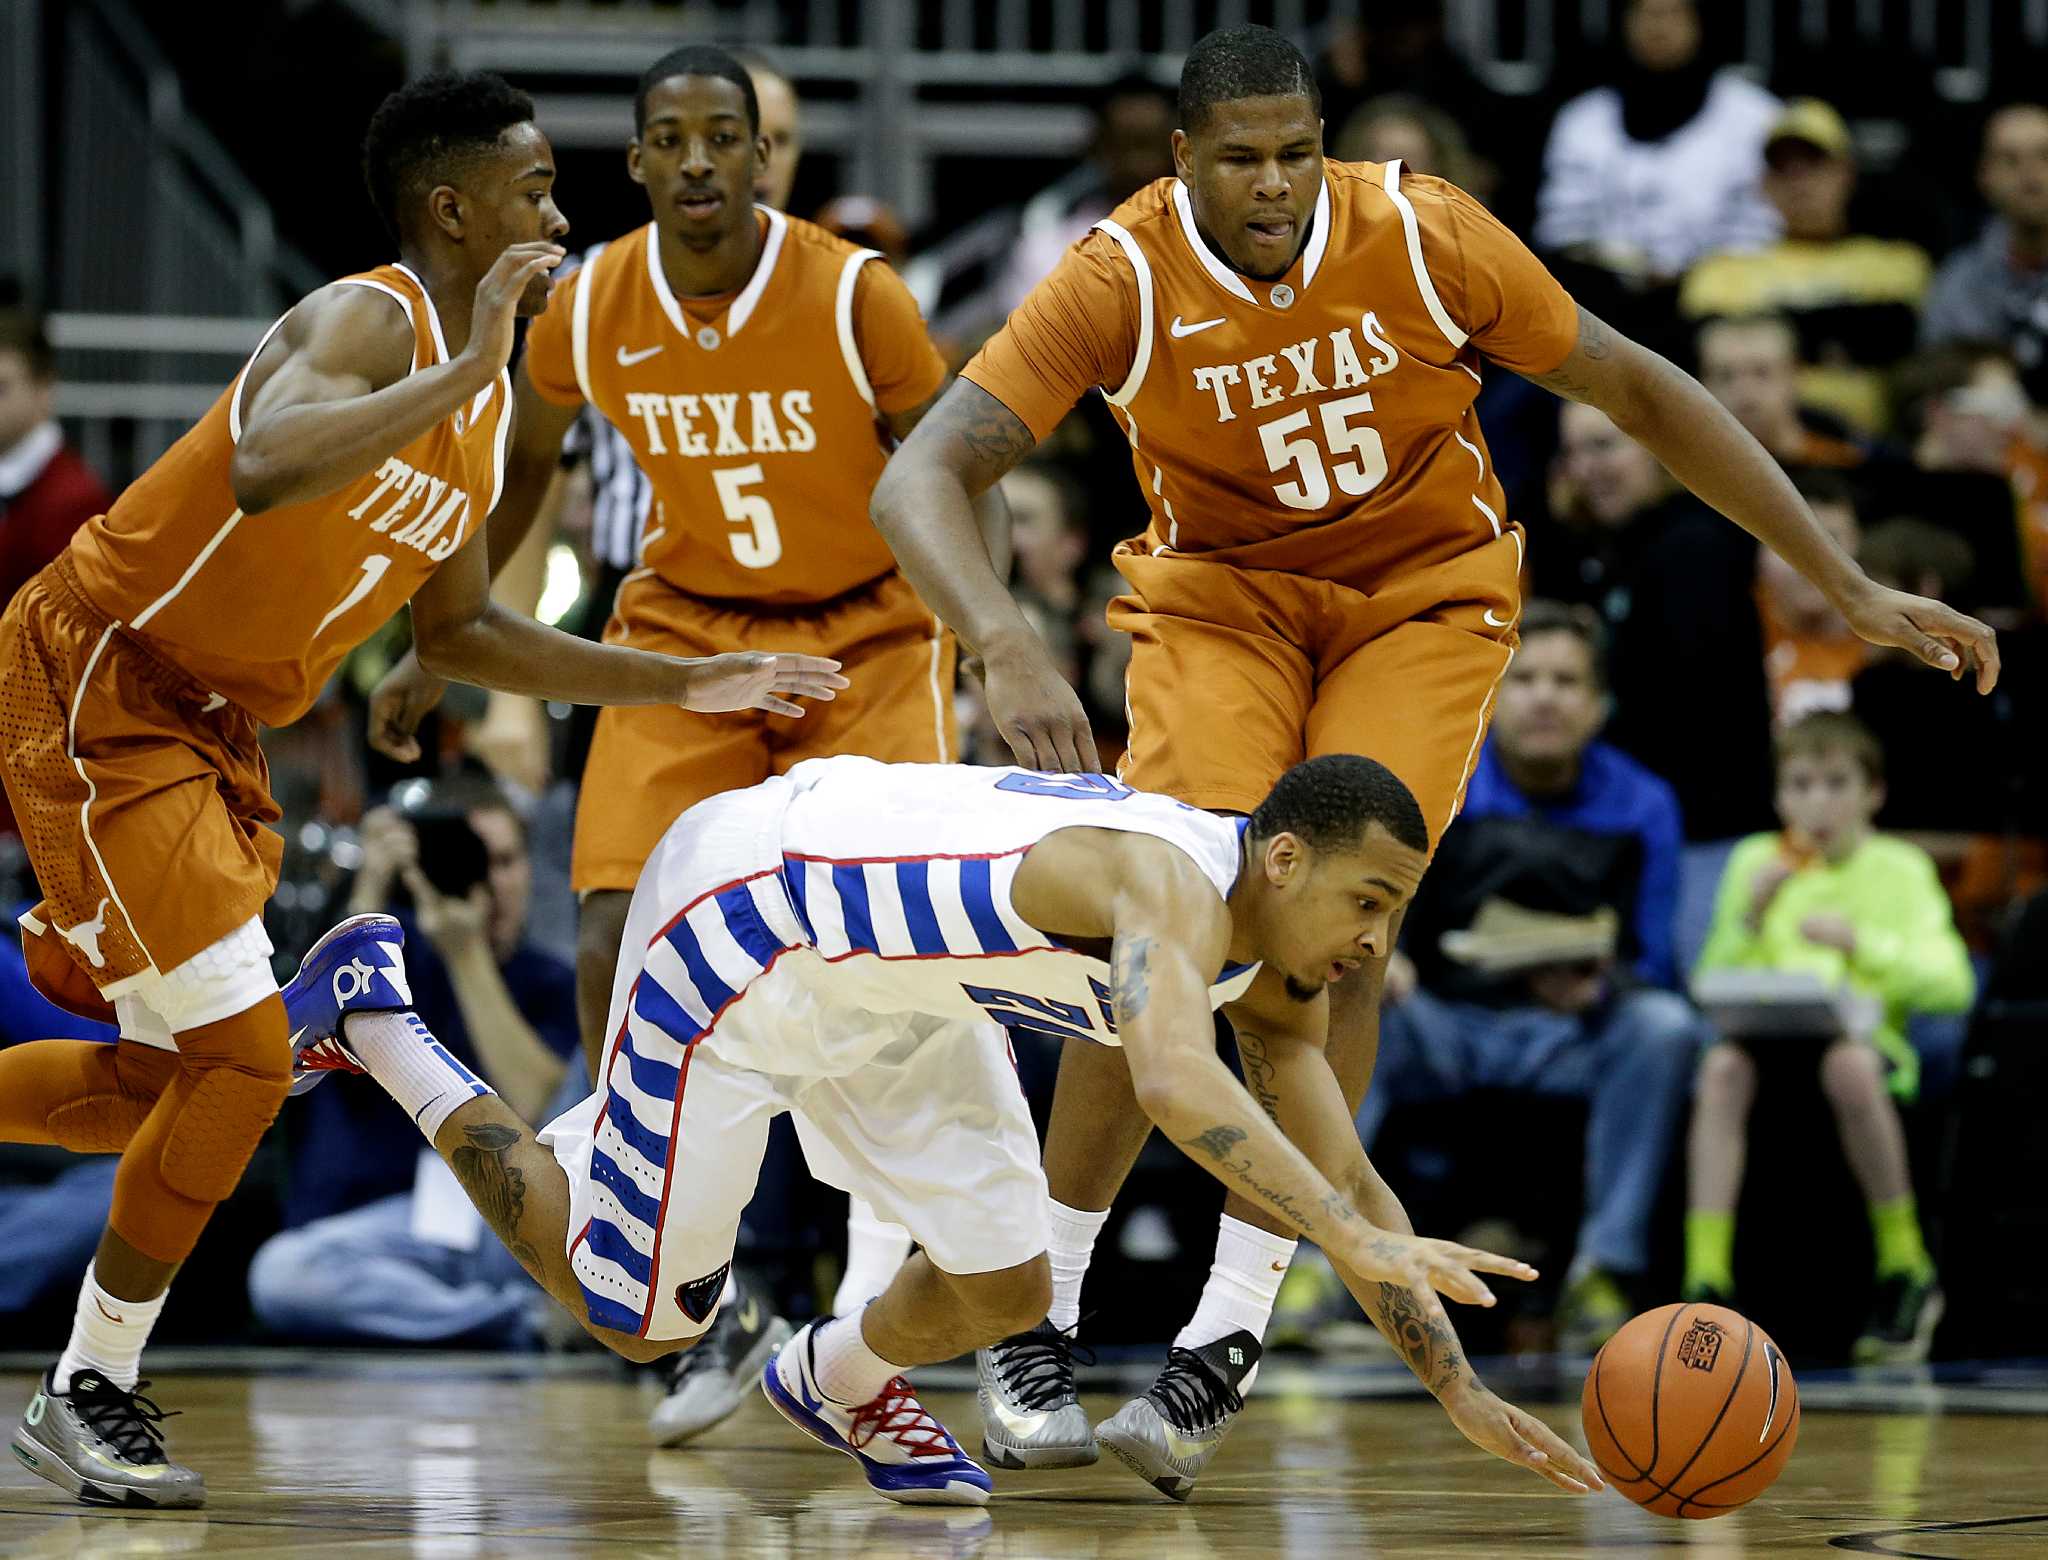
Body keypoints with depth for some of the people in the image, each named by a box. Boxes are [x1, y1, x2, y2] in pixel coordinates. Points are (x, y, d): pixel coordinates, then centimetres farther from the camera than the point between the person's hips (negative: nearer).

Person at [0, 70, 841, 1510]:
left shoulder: (488, 403, 9)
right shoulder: (370, 322, -20)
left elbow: (456, 631, 20)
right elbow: (262, 470, -42)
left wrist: (685, 684, 16)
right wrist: (460, 369, -37)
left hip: (213, 725, 10)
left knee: (174, 1081, 13)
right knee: (242, 1059, -12)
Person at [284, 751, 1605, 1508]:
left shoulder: (1280, 974, -8)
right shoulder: (1170, 884, -35)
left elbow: (1347, 1186, 0)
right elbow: (1176, 1083, -56)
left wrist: (1461, 1388, -7)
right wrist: (1360, 1243, -63)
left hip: (884, 978, 8)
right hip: (738, 927, -8)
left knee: (1004, 1291, 1)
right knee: (634, 1316, 3)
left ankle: (838, 1385, 36)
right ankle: (374, 1016, 19)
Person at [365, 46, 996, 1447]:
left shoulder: (852, 293, -19)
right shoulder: (591, 309, -9)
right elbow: (524, 464, 11)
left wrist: (979, 615, -26)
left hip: (866, 634, -3)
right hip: (687, 631, 3)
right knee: (615, 953, -12)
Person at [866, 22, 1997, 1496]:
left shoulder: (1422, 236, -21)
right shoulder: (1121, 280, -24)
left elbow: (1638, 390, -10)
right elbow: (921, 478, -30)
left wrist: (1851, 586, -8)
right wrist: (1009, 649, -50)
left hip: (1422, 595, 0)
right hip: (1221, 597, 0)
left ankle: (1227, 1334, -13)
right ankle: (1038, 1313, -3)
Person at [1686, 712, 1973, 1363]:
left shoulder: (1899, 868, 6)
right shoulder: (1756, 861, 14)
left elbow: (1951, 984, -7)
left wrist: (1861, 942, -18)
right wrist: (1749, 916, -7)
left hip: (1866, 1036, -2)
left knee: (1847, 1065, -39)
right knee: (1722, 1065, -33)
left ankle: (1907, 1271, -22)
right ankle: (1706, 1279, -38)